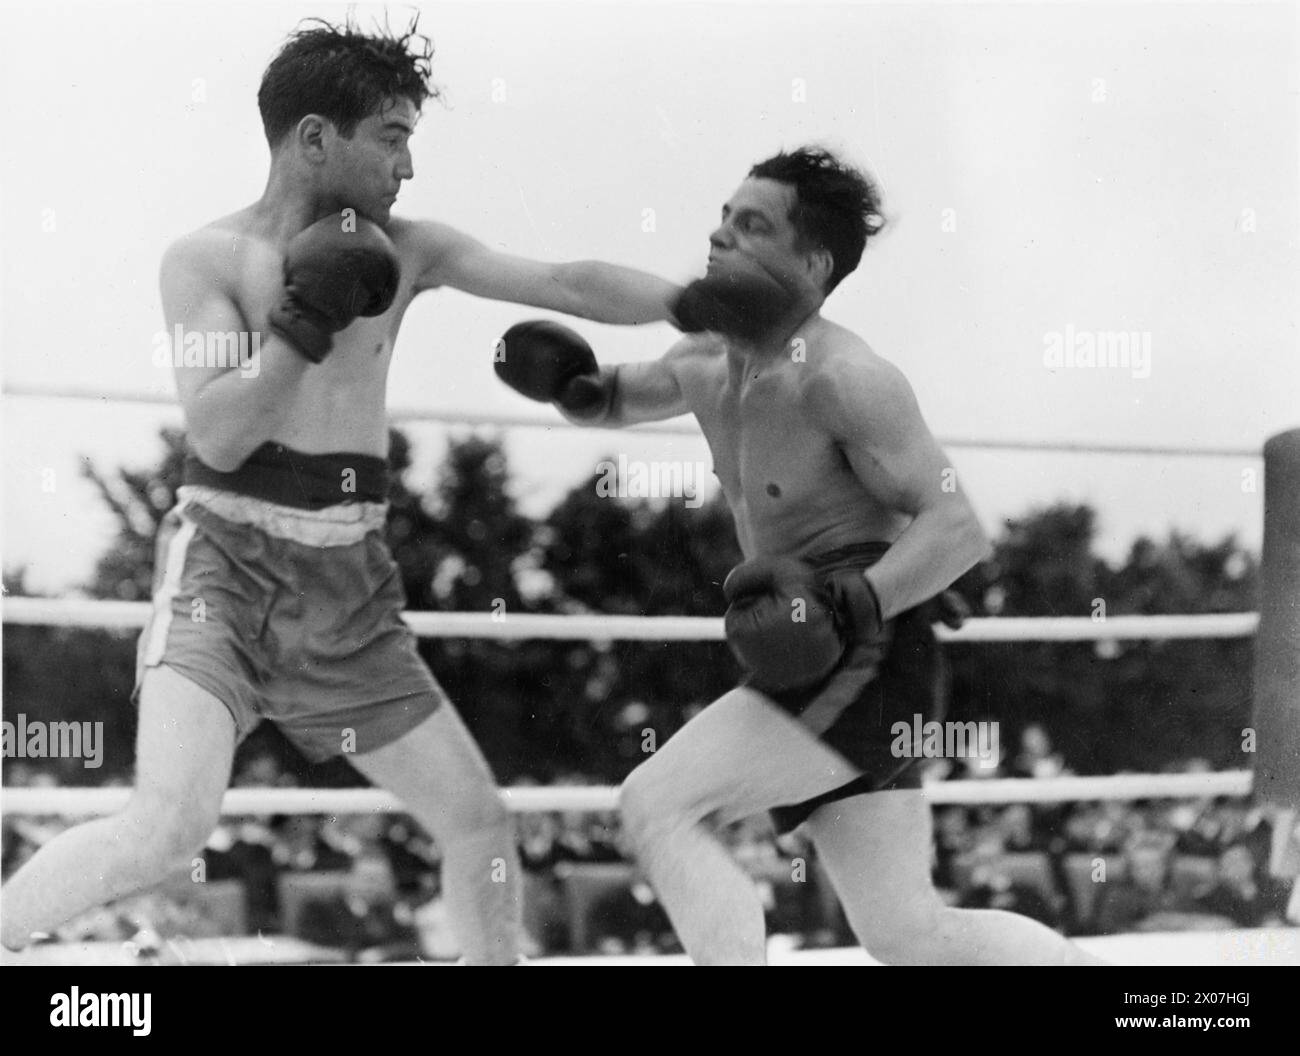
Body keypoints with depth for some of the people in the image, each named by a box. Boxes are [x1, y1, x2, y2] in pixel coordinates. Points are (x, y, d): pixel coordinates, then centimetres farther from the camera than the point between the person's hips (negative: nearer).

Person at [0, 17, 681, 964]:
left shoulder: (403, 253, 6)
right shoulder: (207, 261, -6)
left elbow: (568, 286, 2)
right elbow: (217, 435, -17)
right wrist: (305, 322, -21)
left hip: (348, 586, 6)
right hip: (228, 564, -5)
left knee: (480, 822, 8)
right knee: (173, 823, -27)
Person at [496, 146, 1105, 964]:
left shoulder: (843, 377, -16)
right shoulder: (710, 364, 9)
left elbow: (957, 528, -20)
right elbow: (616, 400, 27)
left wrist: (852, 603, -35)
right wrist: (571, 382, 3)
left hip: (868, 665, -9)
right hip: (817, 670, 9)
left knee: (658, 804, -17)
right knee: (907, 933, 11)